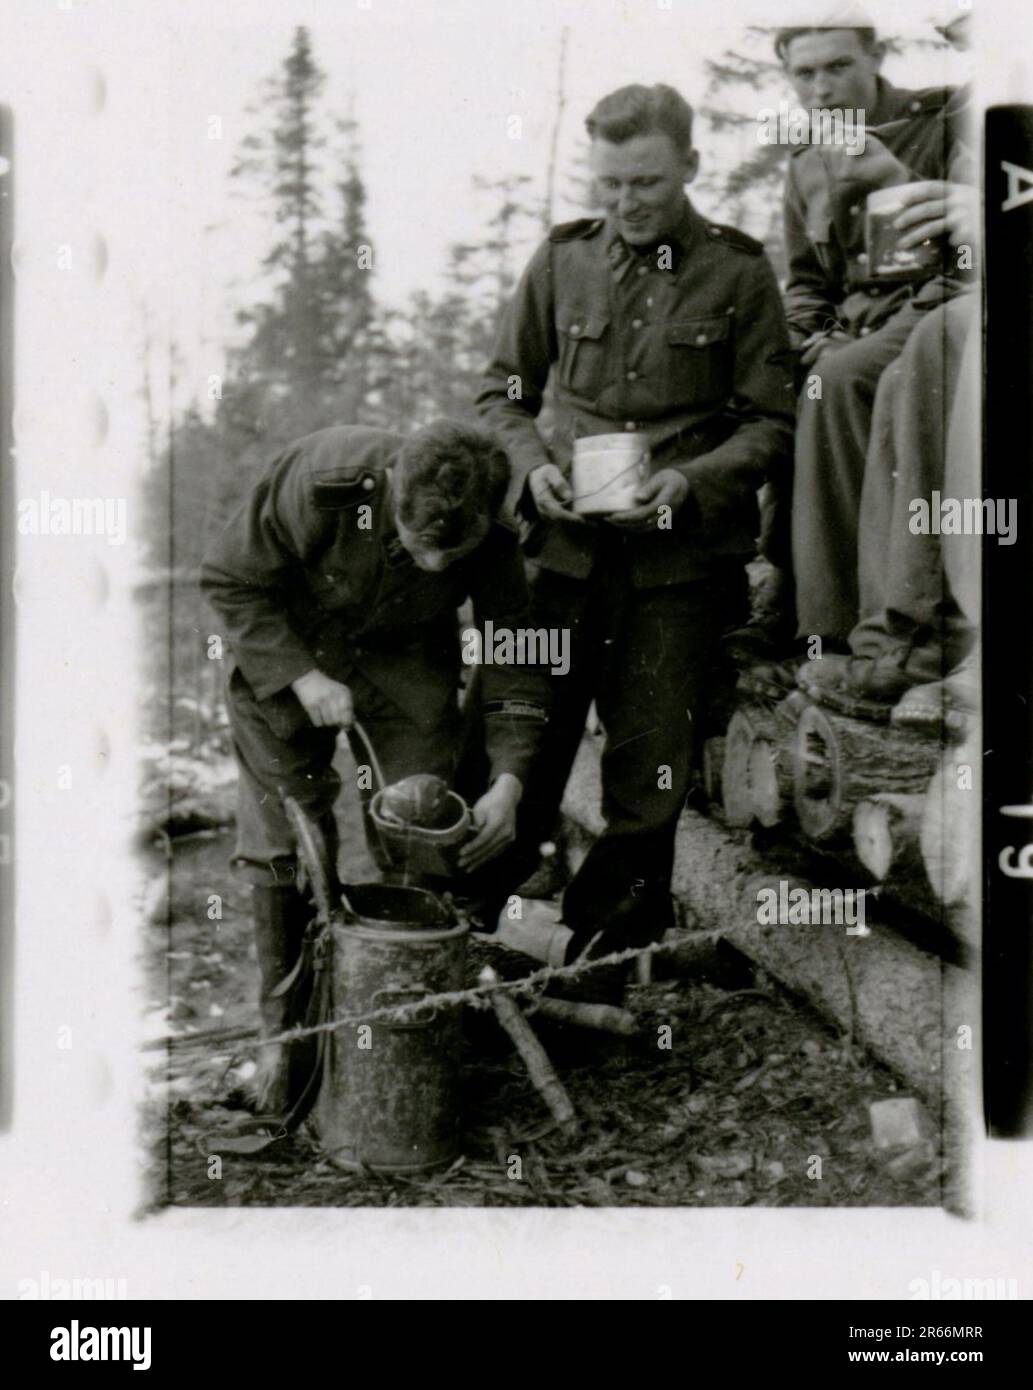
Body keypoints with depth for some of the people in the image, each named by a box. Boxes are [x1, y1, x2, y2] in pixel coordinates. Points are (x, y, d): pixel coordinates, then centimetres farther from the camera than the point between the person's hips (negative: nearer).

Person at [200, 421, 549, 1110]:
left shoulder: (492, 537, -26)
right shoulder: (321, 481, -35)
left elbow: (516, 650, -14)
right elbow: (230, 580, -19)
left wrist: (509, 779, -26)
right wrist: (301, 676, -26)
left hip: (405, 666, 2)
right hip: (288, 652, -1)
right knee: (283, 844, -1)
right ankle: (286, 1032, 15)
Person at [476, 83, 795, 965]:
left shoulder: (739, 273, 2)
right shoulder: (562, 259, 8)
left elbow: (774, 424, 2)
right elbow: (503, 391, 16)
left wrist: (690, 479, -14)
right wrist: (532, 465, -4)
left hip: (682, 559, -1)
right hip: (568, 548, 2)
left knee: (648, 776, 5)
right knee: (522, 749, 4)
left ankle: (614, 965, 21)